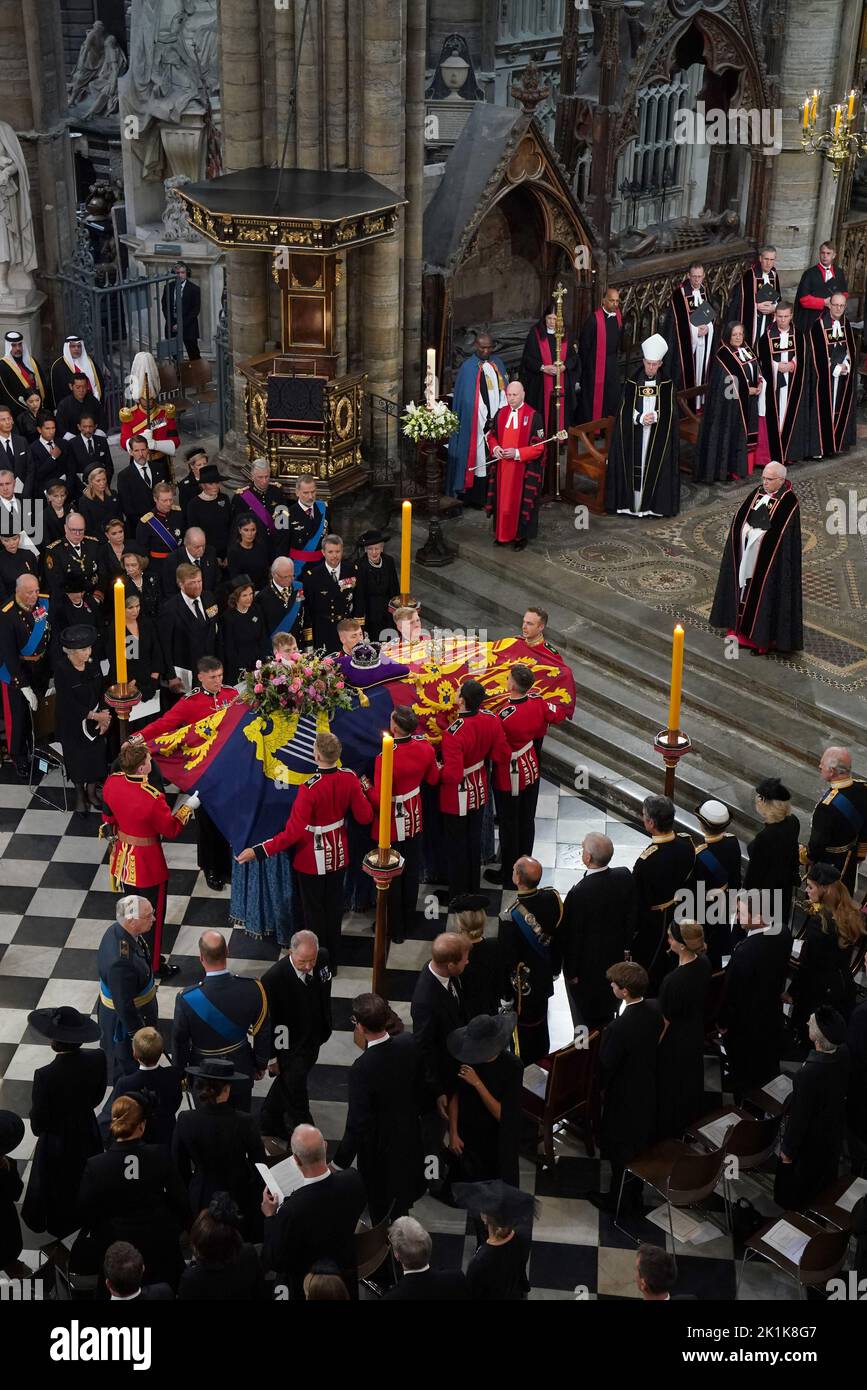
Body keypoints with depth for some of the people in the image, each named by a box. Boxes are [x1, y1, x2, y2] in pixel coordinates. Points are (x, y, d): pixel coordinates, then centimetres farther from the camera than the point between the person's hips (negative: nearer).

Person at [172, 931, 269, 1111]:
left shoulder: (187, 999, -28)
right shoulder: (252, 989, -23)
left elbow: (179, 1041, -12)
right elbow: (263, 1033, -8)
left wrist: (181, 1072, 7)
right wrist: (260, 1065, 10)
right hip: (241, 1071, 2)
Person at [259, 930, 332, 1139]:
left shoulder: (323, 959, -16)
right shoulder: (273, 978, -34)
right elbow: (265, 1021, -21)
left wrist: (325, 1030, 13)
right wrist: (270, 1057, -13)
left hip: (313, 1040, 6)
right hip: (289, 1047, -6)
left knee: (287, 1083, 28)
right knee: (296, 1097, 11)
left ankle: (269, 1122, 52)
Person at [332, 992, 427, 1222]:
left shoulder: (361, 1069, -36)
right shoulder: (409, 1044, -19)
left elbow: (357, 1125, -29)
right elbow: (420, 1088, -1)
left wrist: (339, 1162, -16)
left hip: (379, 1150, -6)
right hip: (410, 1140, 6)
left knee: (381, 1213, 19)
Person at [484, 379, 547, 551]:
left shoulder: (533, 416, -10)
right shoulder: (501, 413, 4)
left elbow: (539, 446, -11)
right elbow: (491, 435, 14)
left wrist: (517, 453, -19)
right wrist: (495, 448, -8)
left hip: (524, 469, -4)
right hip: (502, 467, 4)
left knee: (521, 502, 3)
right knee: (502, 500, 9)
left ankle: (521, 536, 15)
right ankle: (502, 534, 21)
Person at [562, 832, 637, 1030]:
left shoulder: (579, 893, -33)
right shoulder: (624, 877, -16)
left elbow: (572, 936, -22)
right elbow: (631, 917, -1)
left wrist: (572, 972, -8)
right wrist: (623, 944, 14)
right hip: (615, 955, 6)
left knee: (588, 1018, 16)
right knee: (608, 1011, 27)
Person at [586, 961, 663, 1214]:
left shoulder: (619, 1028, -36)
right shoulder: (655, 1008, -15)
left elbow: (606, 1066, -22)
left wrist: (600, 1086, -2)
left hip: (625, 1098, -7)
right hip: (650, 1090, 7)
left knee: (620, 1149, 16)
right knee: (640, 1145, 26)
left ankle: (619, 1201, 34)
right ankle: (635, 1196, 46)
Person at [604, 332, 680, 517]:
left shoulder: (667, 385, 1)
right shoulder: (632, 382, 1)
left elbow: (670, 411, -1)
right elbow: (626, 411, -1)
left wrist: (655, 416, -18)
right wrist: (641, 418, -17)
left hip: (658, 436, 0)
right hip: (634, 434, 0)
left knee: (655, 467, -1)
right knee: (634, 466, -2)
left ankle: (652, 505, 4)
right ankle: (631, 503, 3)